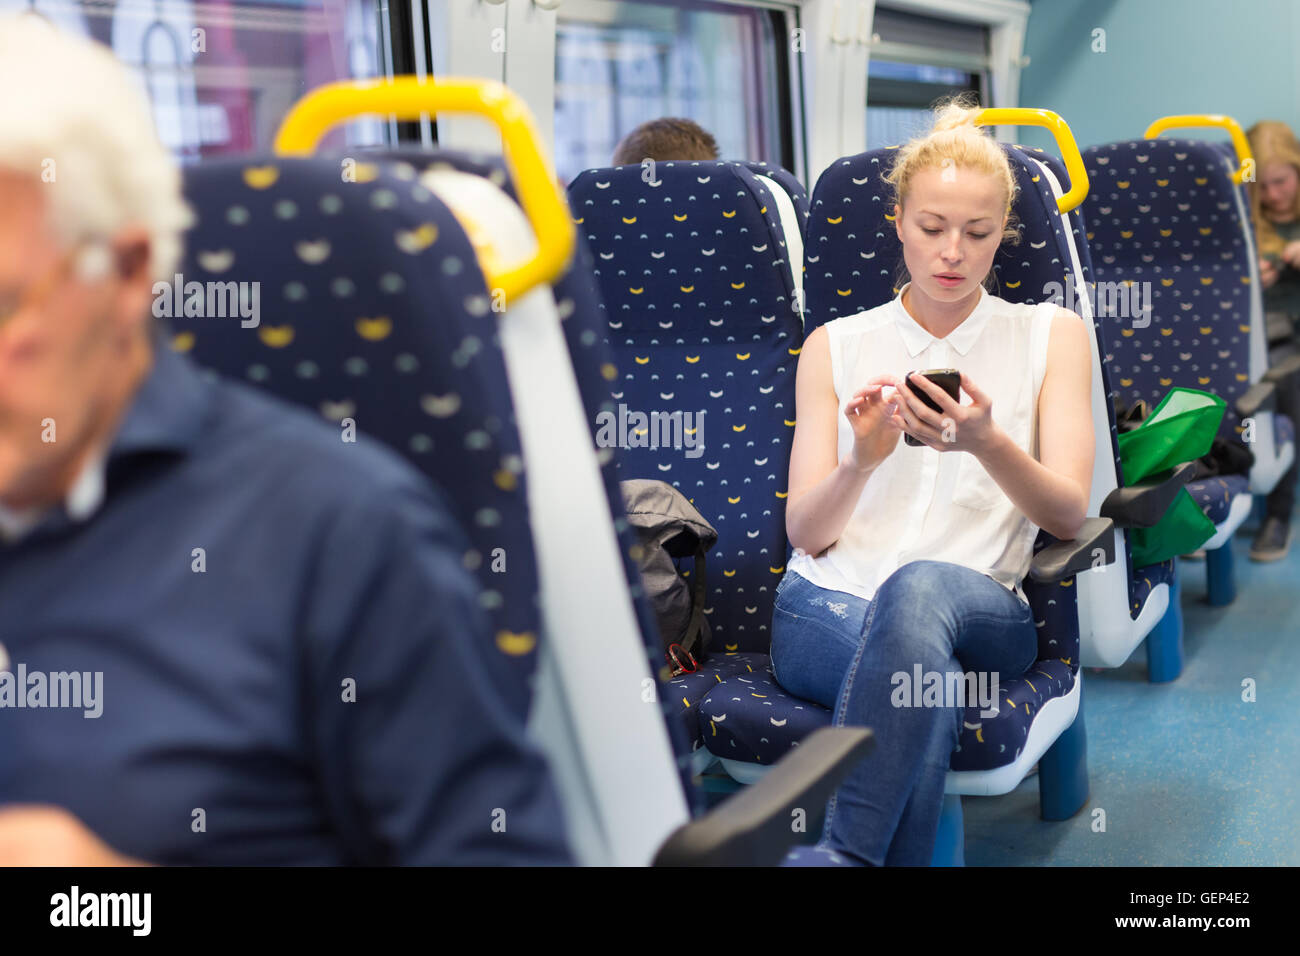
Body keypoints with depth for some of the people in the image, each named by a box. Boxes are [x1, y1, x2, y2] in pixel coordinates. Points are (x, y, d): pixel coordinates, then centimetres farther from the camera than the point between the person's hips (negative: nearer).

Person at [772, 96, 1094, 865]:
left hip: (982, 612, 0)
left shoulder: (1051, 334, 13)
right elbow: (805, 532, 9)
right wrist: (861, 462, -14)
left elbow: (1069, 513, 2)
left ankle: (843, 855, -39)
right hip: (824, 606, 0)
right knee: (928, 680, -38)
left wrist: (988, 443, -19)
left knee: (920, 586, -39)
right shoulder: (835, 346, 15)